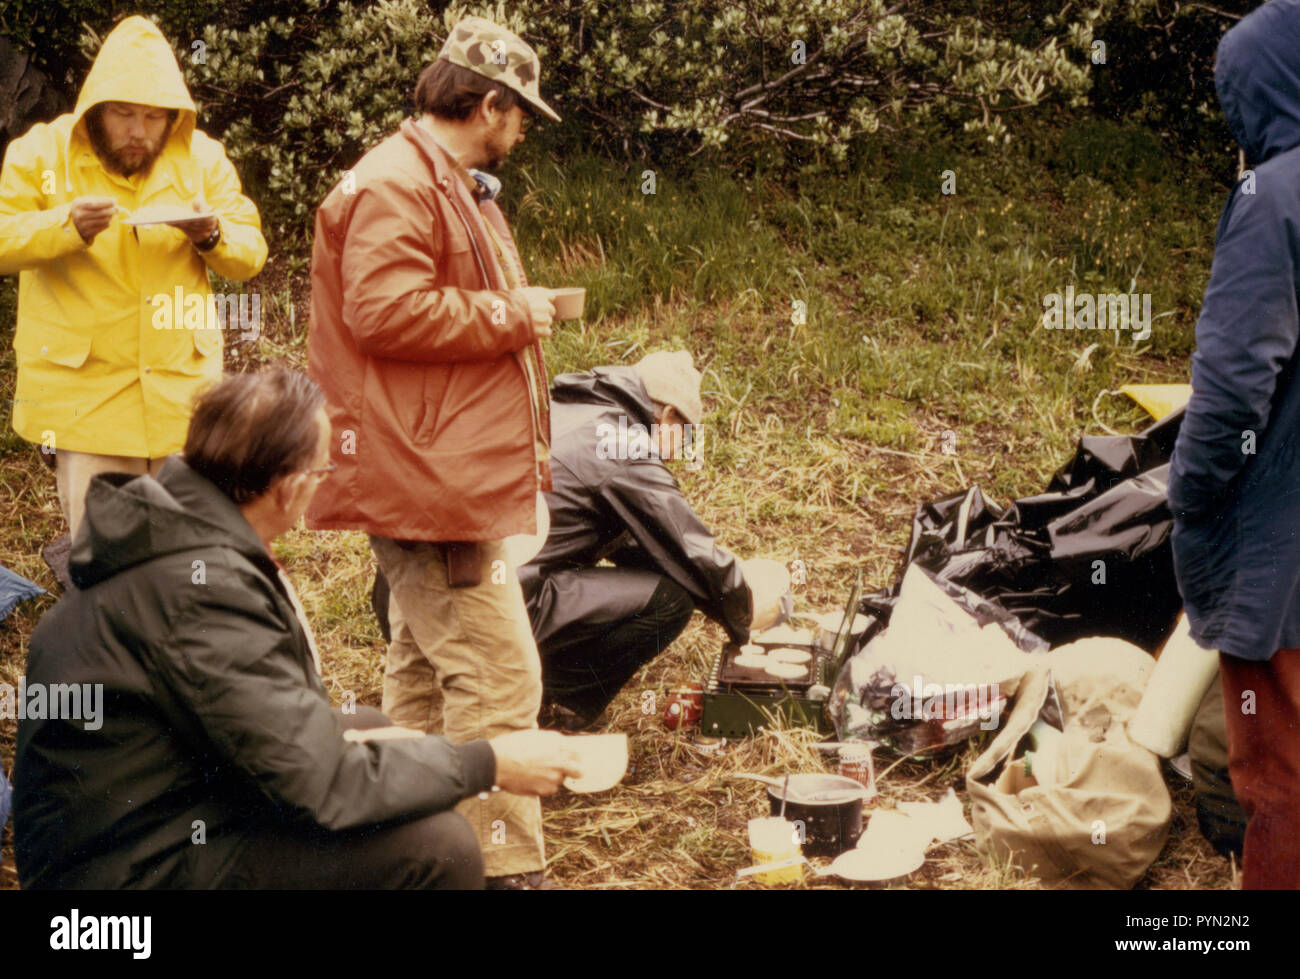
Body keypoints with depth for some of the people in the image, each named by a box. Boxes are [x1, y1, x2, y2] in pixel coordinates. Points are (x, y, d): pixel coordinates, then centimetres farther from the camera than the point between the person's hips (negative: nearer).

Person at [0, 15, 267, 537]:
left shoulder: (203, 158, 6)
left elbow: (250, 253, 6)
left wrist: (211, 234, -17)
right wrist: (68, 225, -25)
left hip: (181, 390, 2)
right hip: (85, 392, -2)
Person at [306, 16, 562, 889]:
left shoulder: (452, 185, 21)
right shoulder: (395, 185, -14)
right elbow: (387, 311, -25)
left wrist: (516, 308, 12)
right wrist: (513, 317, -15)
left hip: (451, 479, 12)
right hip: (434, 483, -12)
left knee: (428, 667, 18)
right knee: (498, 675, -11)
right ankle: (507, 866, -5)